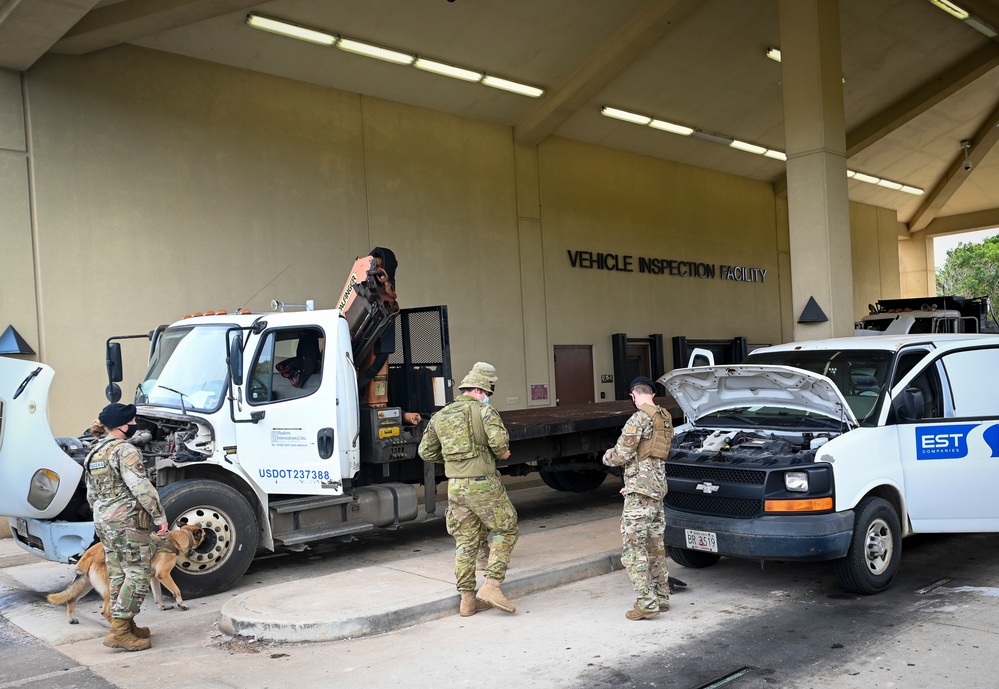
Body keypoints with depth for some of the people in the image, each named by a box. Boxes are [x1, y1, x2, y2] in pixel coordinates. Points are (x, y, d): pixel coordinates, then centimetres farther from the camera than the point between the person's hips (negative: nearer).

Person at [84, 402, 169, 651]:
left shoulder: (95, 452, 14)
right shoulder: (125, 450, -15)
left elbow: (92, 493, 21)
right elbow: (141, 487, -21)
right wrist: (160, 516, -15)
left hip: (103, 521, 10)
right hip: (127, 521, -10)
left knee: (118, 574, 15)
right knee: (138, 574, -5)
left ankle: (125, 625, 23)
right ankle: (120, 631, -7)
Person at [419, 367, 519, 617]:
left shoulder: (439, 417, 12)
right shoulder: (483, 410, -5)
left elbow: (426, 452, 15)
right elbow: (499, 439, -20)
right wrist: (502, 453, 0)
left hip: (454, 486, 6)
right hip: (483, 484, -6)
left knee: (464, 542, 12)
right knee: (505, 531, 8)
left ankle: (467, 598, 14)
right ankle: (491, 585, -4)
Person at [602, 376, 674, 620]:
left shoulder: (639, 419, -14)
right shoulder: (665, 418, 13)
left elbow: (622, 455, -16)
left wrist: (607, 456, 7)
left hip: (640, 490, -9)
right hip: (658, 487, 9)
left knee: (634, 547, -5)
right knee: (655, 545, 16)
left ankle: (647, 603, -5)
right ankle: (661, 597, 23)